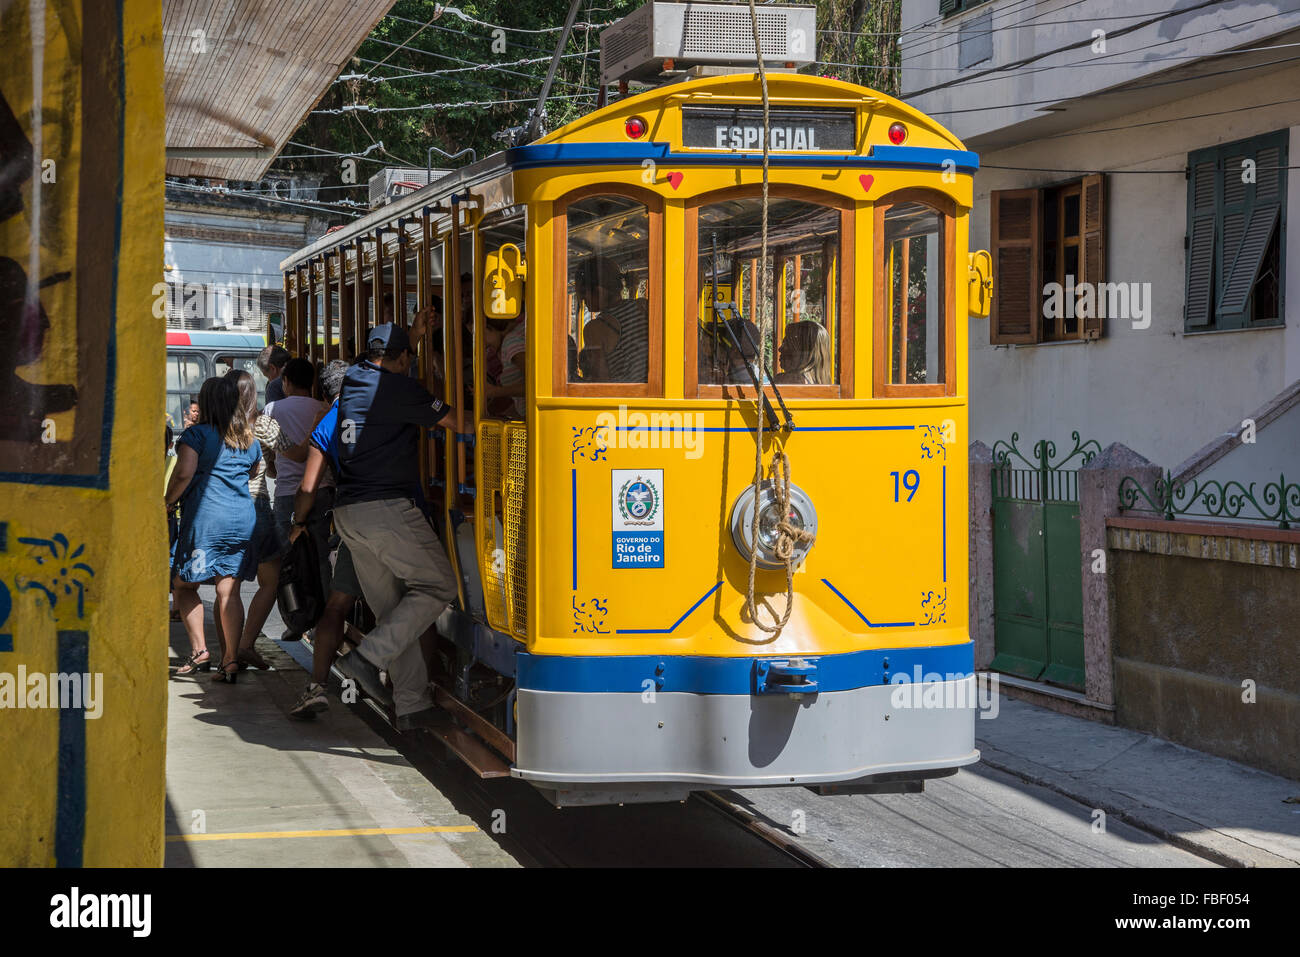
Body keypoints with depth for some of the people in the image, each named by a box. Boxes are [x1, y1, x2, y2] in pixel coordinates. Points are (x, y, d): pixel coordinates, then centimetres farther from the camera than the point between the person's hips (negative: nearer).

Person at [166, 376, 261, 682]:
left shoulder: (196, 434, -5)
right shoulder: (250, 440, 14)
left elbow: (183, 473, -14)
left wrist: (167, 502, -1)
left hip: (204, 518, -5)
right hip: (243, 519, 5)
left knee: (184, 586, 10)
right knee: (229, 592, 3)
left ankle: (199, 649, -1)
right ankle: (230, 660, -2)